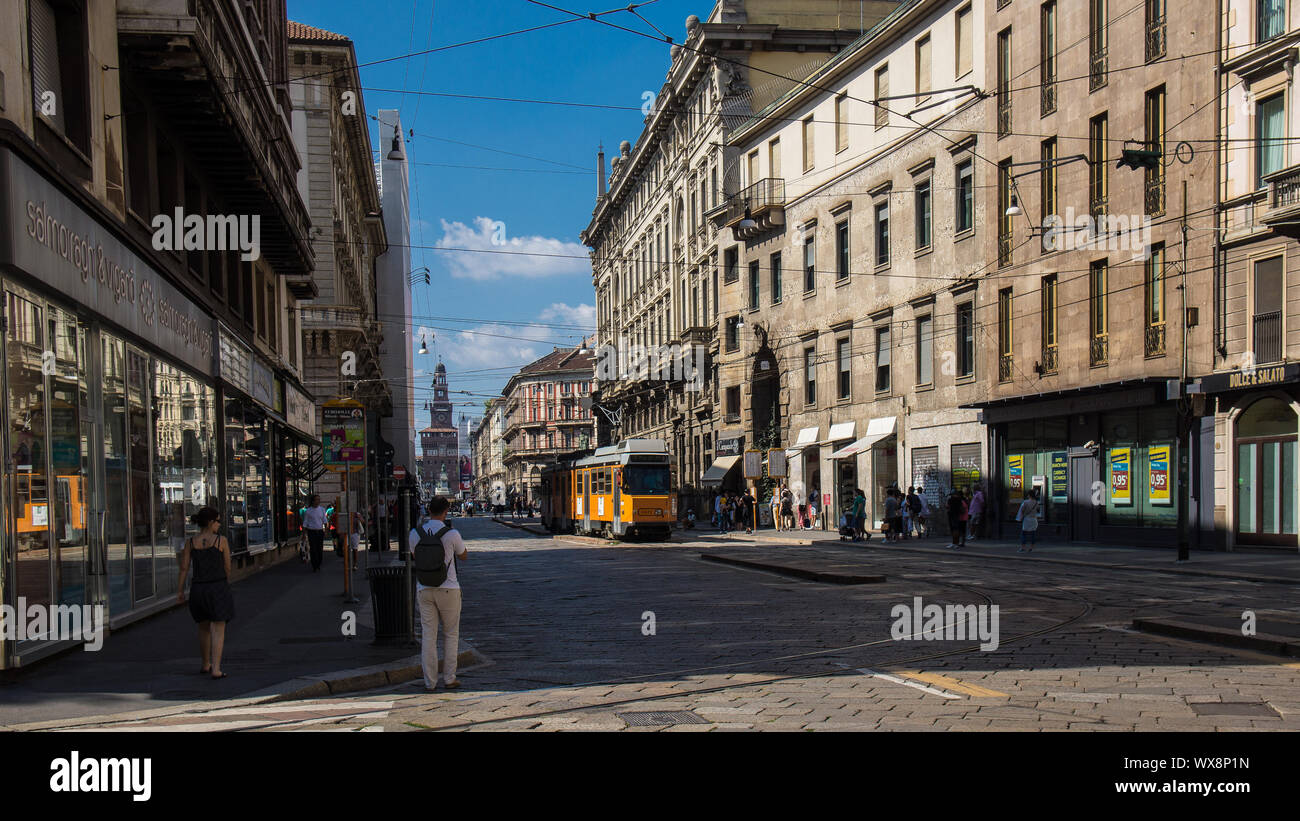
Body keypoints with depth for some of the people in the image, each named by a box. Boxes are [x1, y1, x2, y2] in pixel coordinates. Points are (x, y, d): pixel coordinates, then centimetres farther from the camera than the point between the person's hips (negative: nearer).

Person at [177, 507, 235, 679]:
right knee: (218, 630, -1)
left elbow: (184, 567, -1)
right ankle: (216, 669, -10)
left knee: (204, 628, 21)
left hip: (198, 589, 4)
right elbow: (227, 567, -2)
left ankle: (205, 665, 32)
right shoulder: (221, 541, -8)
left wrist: (181, 590, 6)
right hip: (218, 587, -4)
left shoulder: (190, 542, 0)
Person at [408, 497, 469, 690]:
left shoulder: (415, 534, -2)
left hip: (424, 589, 3)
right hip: (448, 589, -3)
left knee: (428, 635, 7)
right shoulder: (452, 534, -11)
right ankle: (449, 678, 12)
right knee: (451, 634, 11)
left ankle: (430, 681, 8)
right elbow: (464, 556, 7)